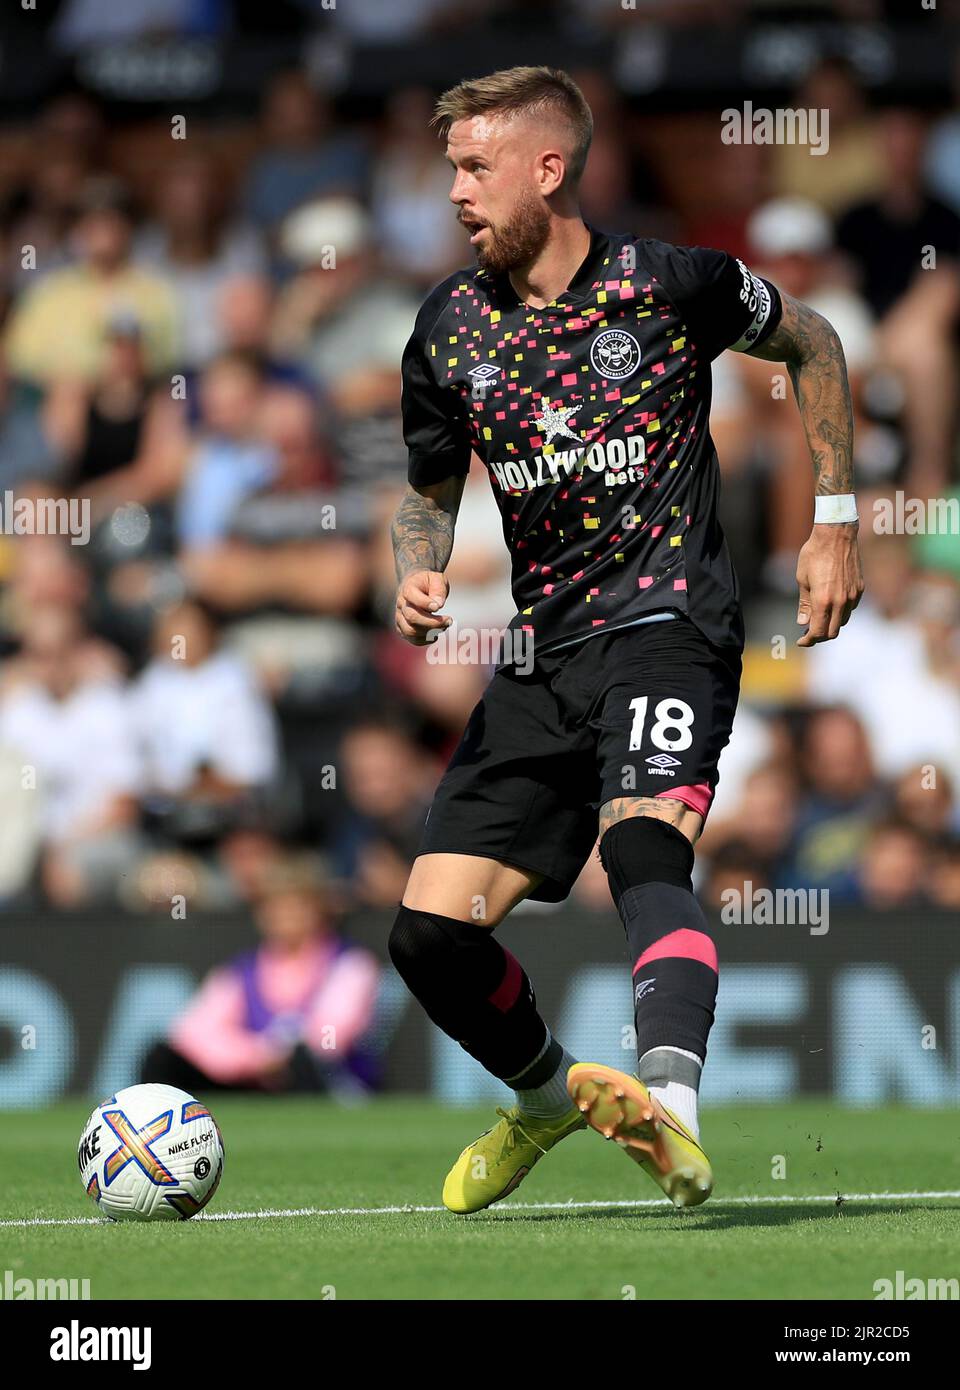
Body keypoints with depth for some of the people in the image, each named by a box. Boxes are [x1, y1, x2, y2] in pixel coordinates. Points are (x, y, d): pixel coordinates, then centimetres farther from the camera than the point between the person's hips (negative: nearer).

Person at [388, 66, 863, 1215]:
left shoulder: (671, 284, -6)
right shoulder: (449, 327, 6)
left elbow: (812, 345, 13)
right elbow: (428, 492, 19)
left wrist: (835, 522, 9)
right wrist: (417, 579, -3)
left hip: (666, 617, -5)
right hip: (541, 651, 5)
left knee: (642, 849, -33)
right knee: (430, 934, -3)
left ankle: (668, 1110, -49)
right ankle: (552, 1095, 26)